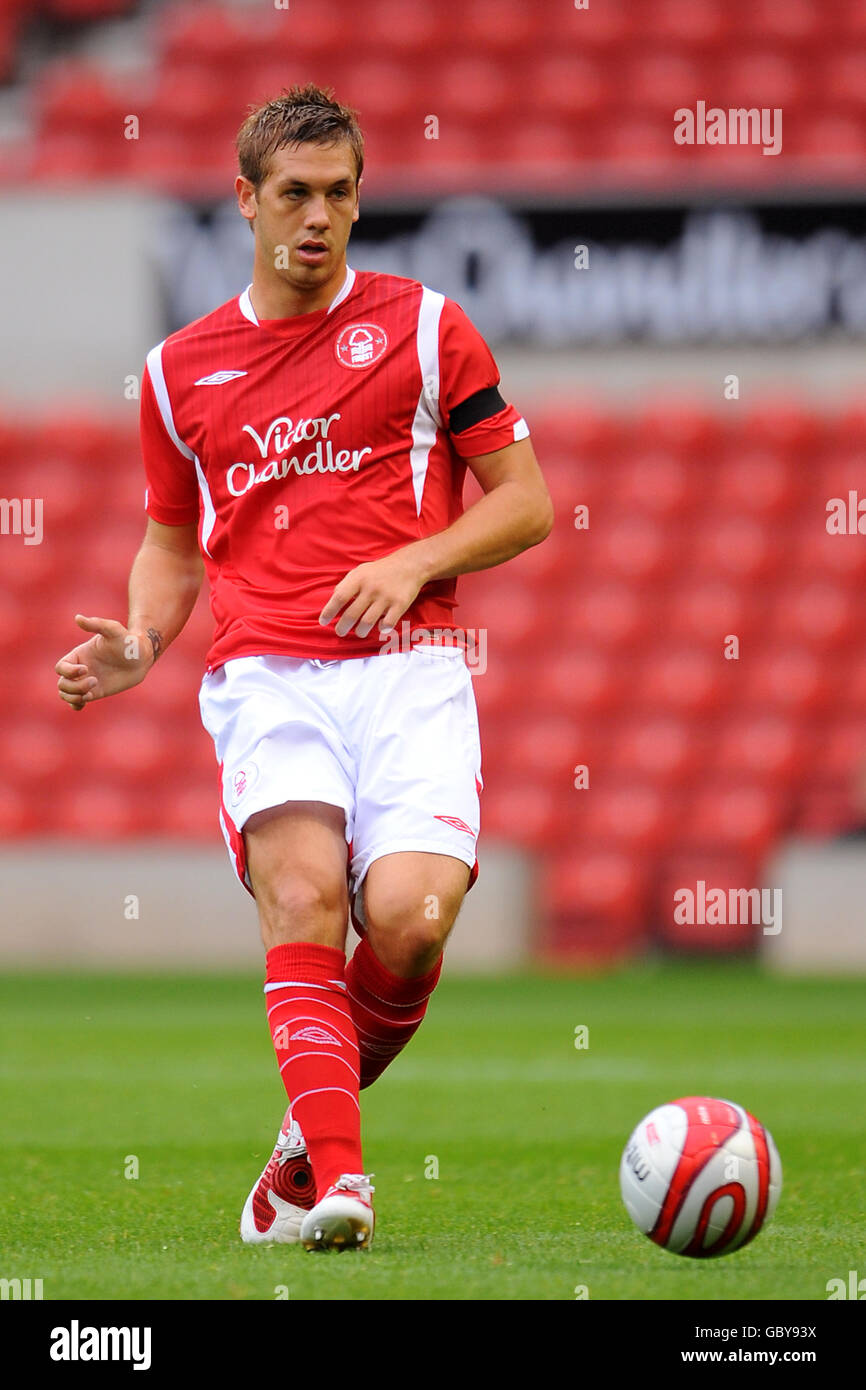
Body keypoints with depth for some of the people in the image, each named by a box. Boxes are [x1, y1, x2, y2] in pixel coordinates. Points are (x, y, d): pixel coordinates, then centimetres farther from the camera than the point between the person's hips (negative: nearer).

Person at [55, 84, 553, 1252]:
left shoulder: (424, 326, 9)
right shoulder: (180, 369, 16)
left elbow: (526, 504, 10)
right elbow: (172, 544, 26)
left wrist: (414, 562, -7)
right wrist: (137, 646, 6)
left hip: (408, 670, -1)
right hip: (265, 677, 1)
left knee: (410, 916, -21)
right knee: (302, 889, -26)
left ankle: (314, 1124, 6)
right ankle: (338, 1177, -30)